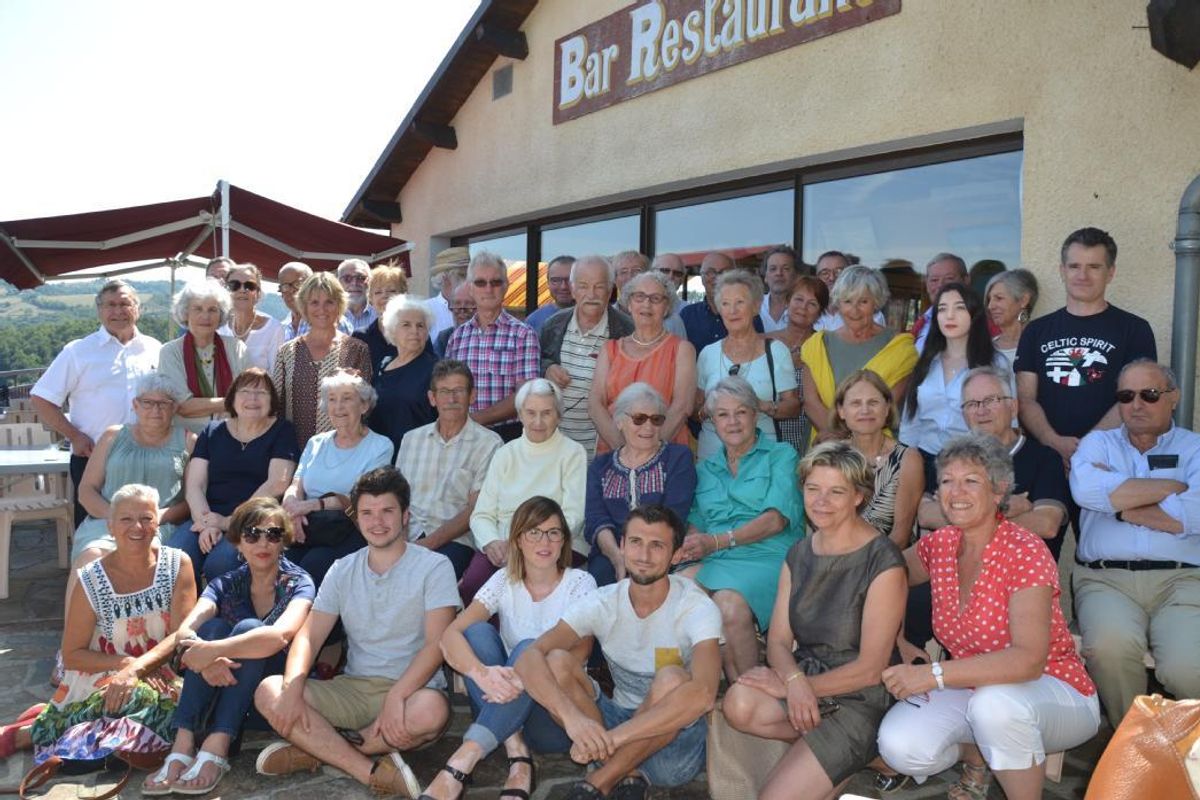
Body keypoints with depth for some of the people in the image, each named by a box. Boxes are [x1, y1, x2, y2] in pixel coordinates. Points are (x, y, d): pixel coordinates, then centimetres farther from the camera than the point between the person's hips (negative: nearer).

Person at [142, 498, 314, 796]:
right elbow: (184, 631, -17)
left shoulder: (298, 584, -9)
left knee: (249, 627, -27)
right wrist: (206, 659, -38)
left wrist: (212, 651, -37)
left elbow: (280, 635, -30)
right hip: (223, 687, 3)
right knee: (213, 626, -21)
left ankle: (216, 748, -34)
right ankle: (183, 746, -31)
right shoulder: (225, 585, 2)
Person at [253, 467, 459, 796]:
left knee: (432, 710, -38)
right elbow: (308, 636, 2)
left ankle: (318, 750, -17)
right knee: (268, 691, -18)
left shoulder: (434, 567, -4)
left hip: (410, 688, -4)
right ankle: (371, 771, -22)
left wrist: (396, 697, -27)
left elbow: (437, 644, -13)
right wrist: (292, 689, -17)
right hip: (353, 687, 4)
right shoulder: (342, 570, 9)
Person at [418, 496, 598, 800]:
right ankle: (515, 750, -28)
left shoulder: (580, 583, -3)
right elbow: (450, 635, -15)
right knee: (477, 631, -21)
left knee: (529, 649, -32)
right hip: (503, 703, 3)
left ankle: (462, 762, -42)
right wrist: (482, 672, -38)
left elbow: (579, 652, -18)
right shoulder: (505, 580, 1)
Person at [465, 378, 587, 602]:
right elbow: (481, 514, 13)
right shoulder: (505, 454, 18)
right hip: (501, 546, 3)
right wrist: (491, 542, -10)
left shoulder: (573, 454, 6)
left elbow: (573, 518, -5)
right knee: (472, 582, -27)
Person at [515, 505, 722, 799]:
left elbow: (702, 694, -37)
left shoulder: (697, 607, -19)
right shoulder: (602, 603, -10)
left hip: (678, 735, -3)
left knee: (672, 678, -35)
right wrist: (572, 716, -43)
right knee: (556, 662, -20)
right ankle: (626, 775, -16)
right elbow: (529, 659, -23)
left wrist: (612, 737, -43)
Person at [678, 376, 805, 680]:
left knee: (730, 604, -36)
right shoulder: (705, 469, 26)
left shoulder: (781, 455, 10)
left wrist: (717, 541, -13)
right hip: (713, 563, 4)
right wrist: (689, 545, -7)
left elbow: (777, 519, -4)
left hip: (767, 557, -4)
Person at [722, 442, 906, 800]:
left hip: (857, 698, -6)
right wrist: (794, 679, -20)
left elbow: (871, 669, -13)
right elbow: (778, 640, 2)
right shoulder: (799, 553, 6)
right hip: (803, 674, 6)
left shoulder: (883, 562, -13)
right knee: (739, 705, -28)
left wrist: (798, 687, -13)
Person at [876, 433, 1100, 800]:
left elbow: (1028, 661, -31)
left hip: (1054, 692, -5)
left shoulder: (1026, 552, -20)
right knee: (899, 746, -22)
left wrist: (934, 674, -35)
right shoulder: (940, 544, -3)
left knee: (993, 702, -39)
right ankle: (976, 757, 11)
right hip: (975, 691, 5)